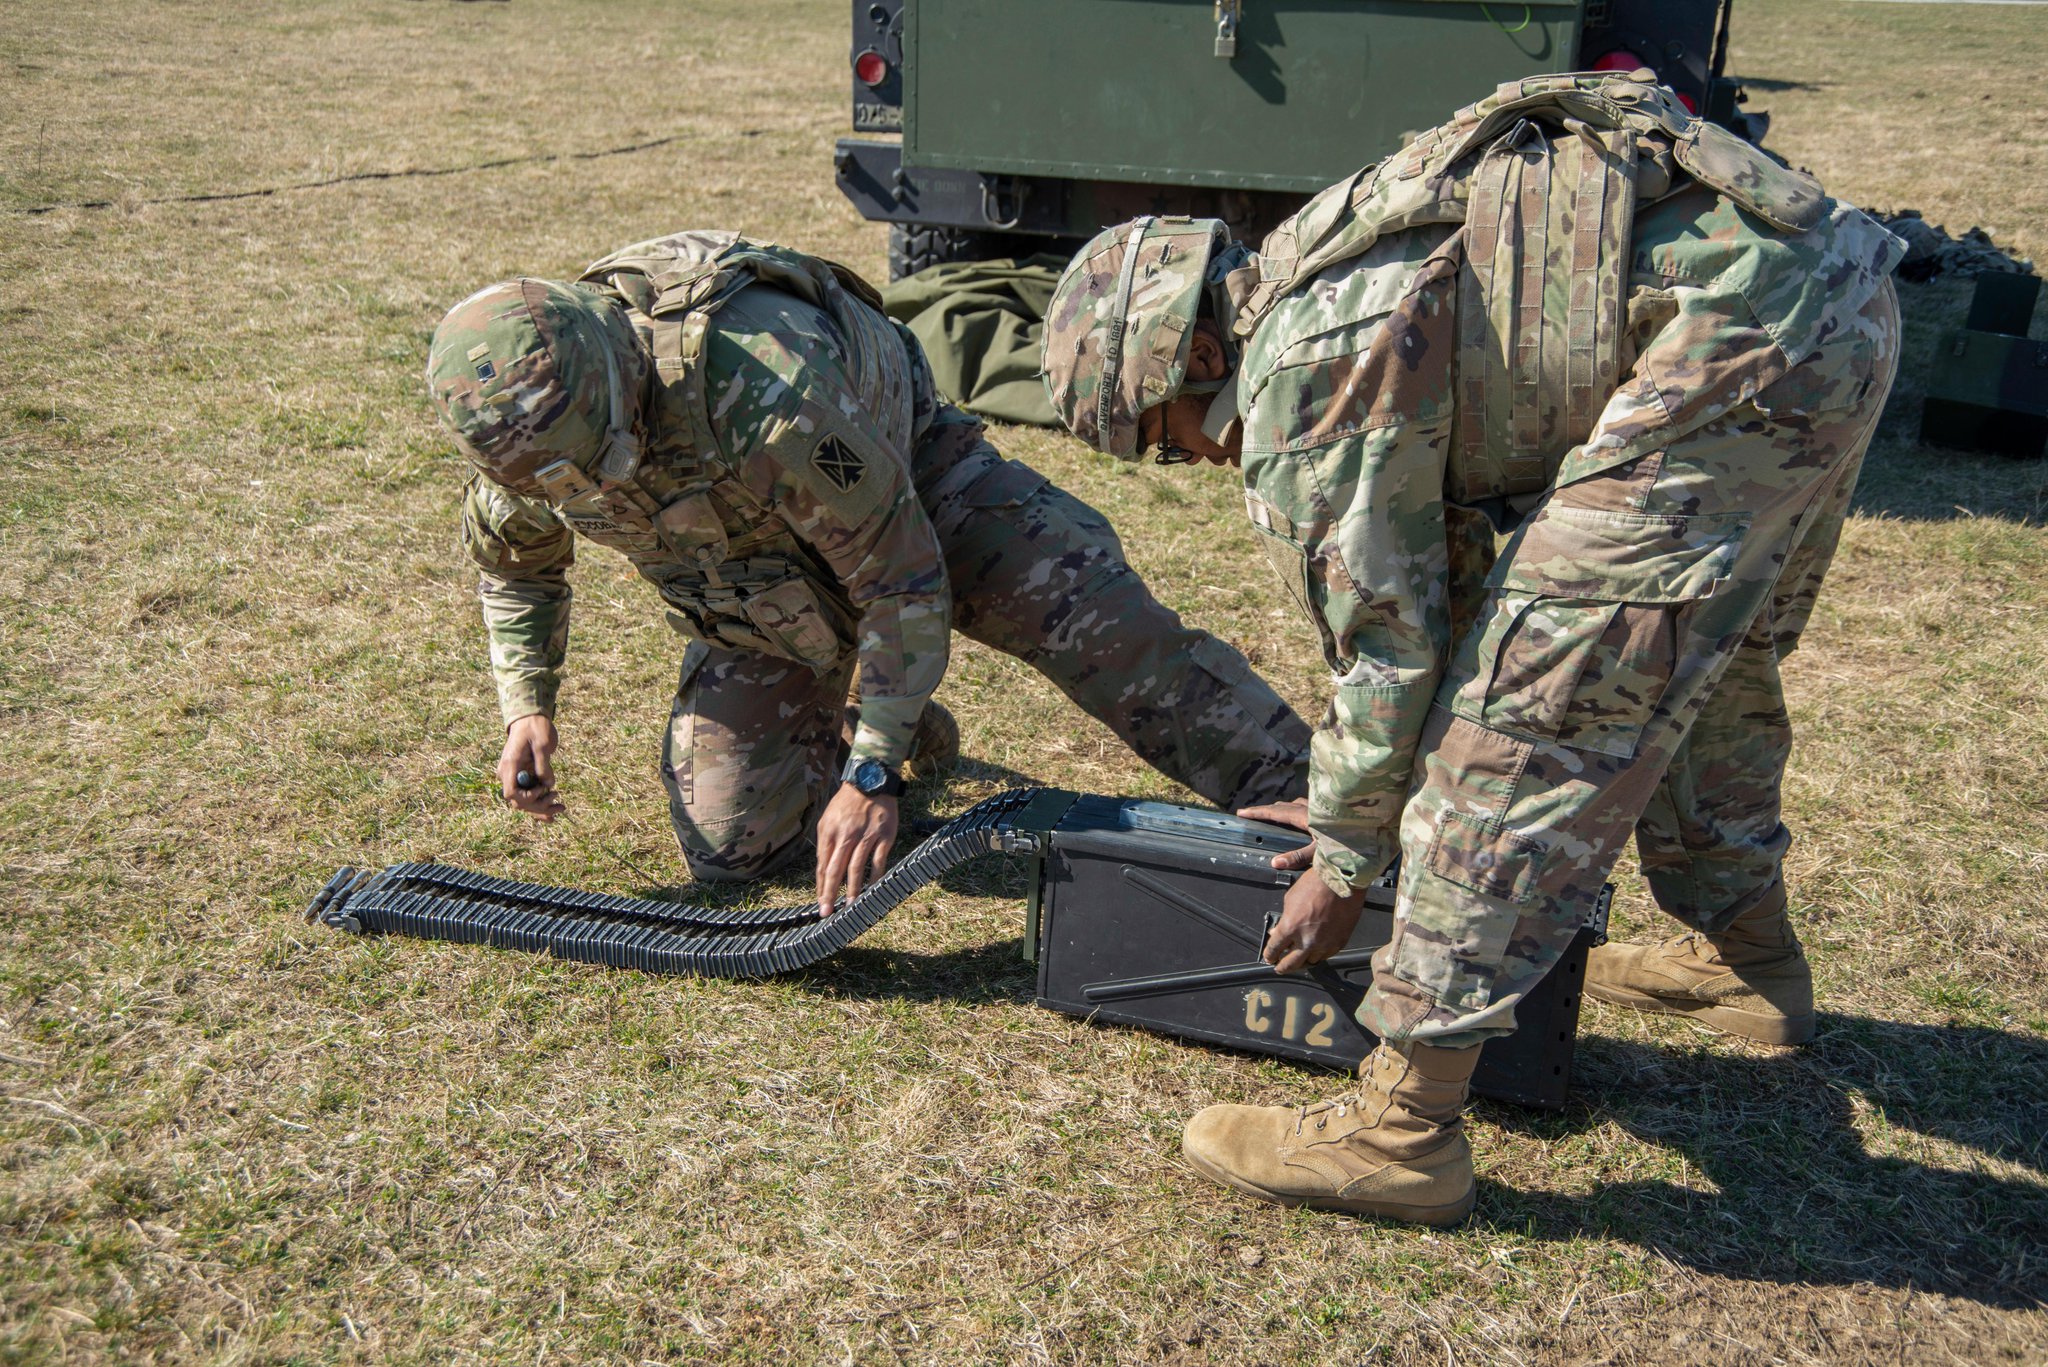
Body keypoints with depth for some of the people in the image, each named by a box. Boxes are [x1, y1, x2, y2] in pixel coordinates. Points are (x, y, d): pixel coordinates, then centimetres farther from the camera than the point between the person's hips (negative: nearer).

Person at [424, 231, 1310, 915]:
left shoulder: (764, 399, -42)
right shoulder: (523, 427, -21)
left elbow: (904, 581, -33)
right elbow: (516, 563, 4)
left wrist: (872, 776, -31)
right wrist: (528, 709, -10)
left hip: (908, 485, -5)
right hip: (766, 589, 5)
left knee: (1104, 628, -23)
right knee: (728, 844, -1)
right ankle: (844, 732, 27)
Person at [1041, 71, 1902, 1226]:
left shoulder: (1301, 372, -9)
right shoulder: (1325, 290, 21)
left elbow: (1386, 641, -5)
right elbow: (1446, 567, 28)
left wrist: (1346, 859, 10)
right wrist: (1368, 802, 33)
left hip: (1742, 339, -11)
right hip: (1843, 298, 11)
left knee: (1525, 713, -9)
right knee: (1695, 650, 28)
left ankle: (1402, 1130, -2)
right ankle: (1750, 958, 48)